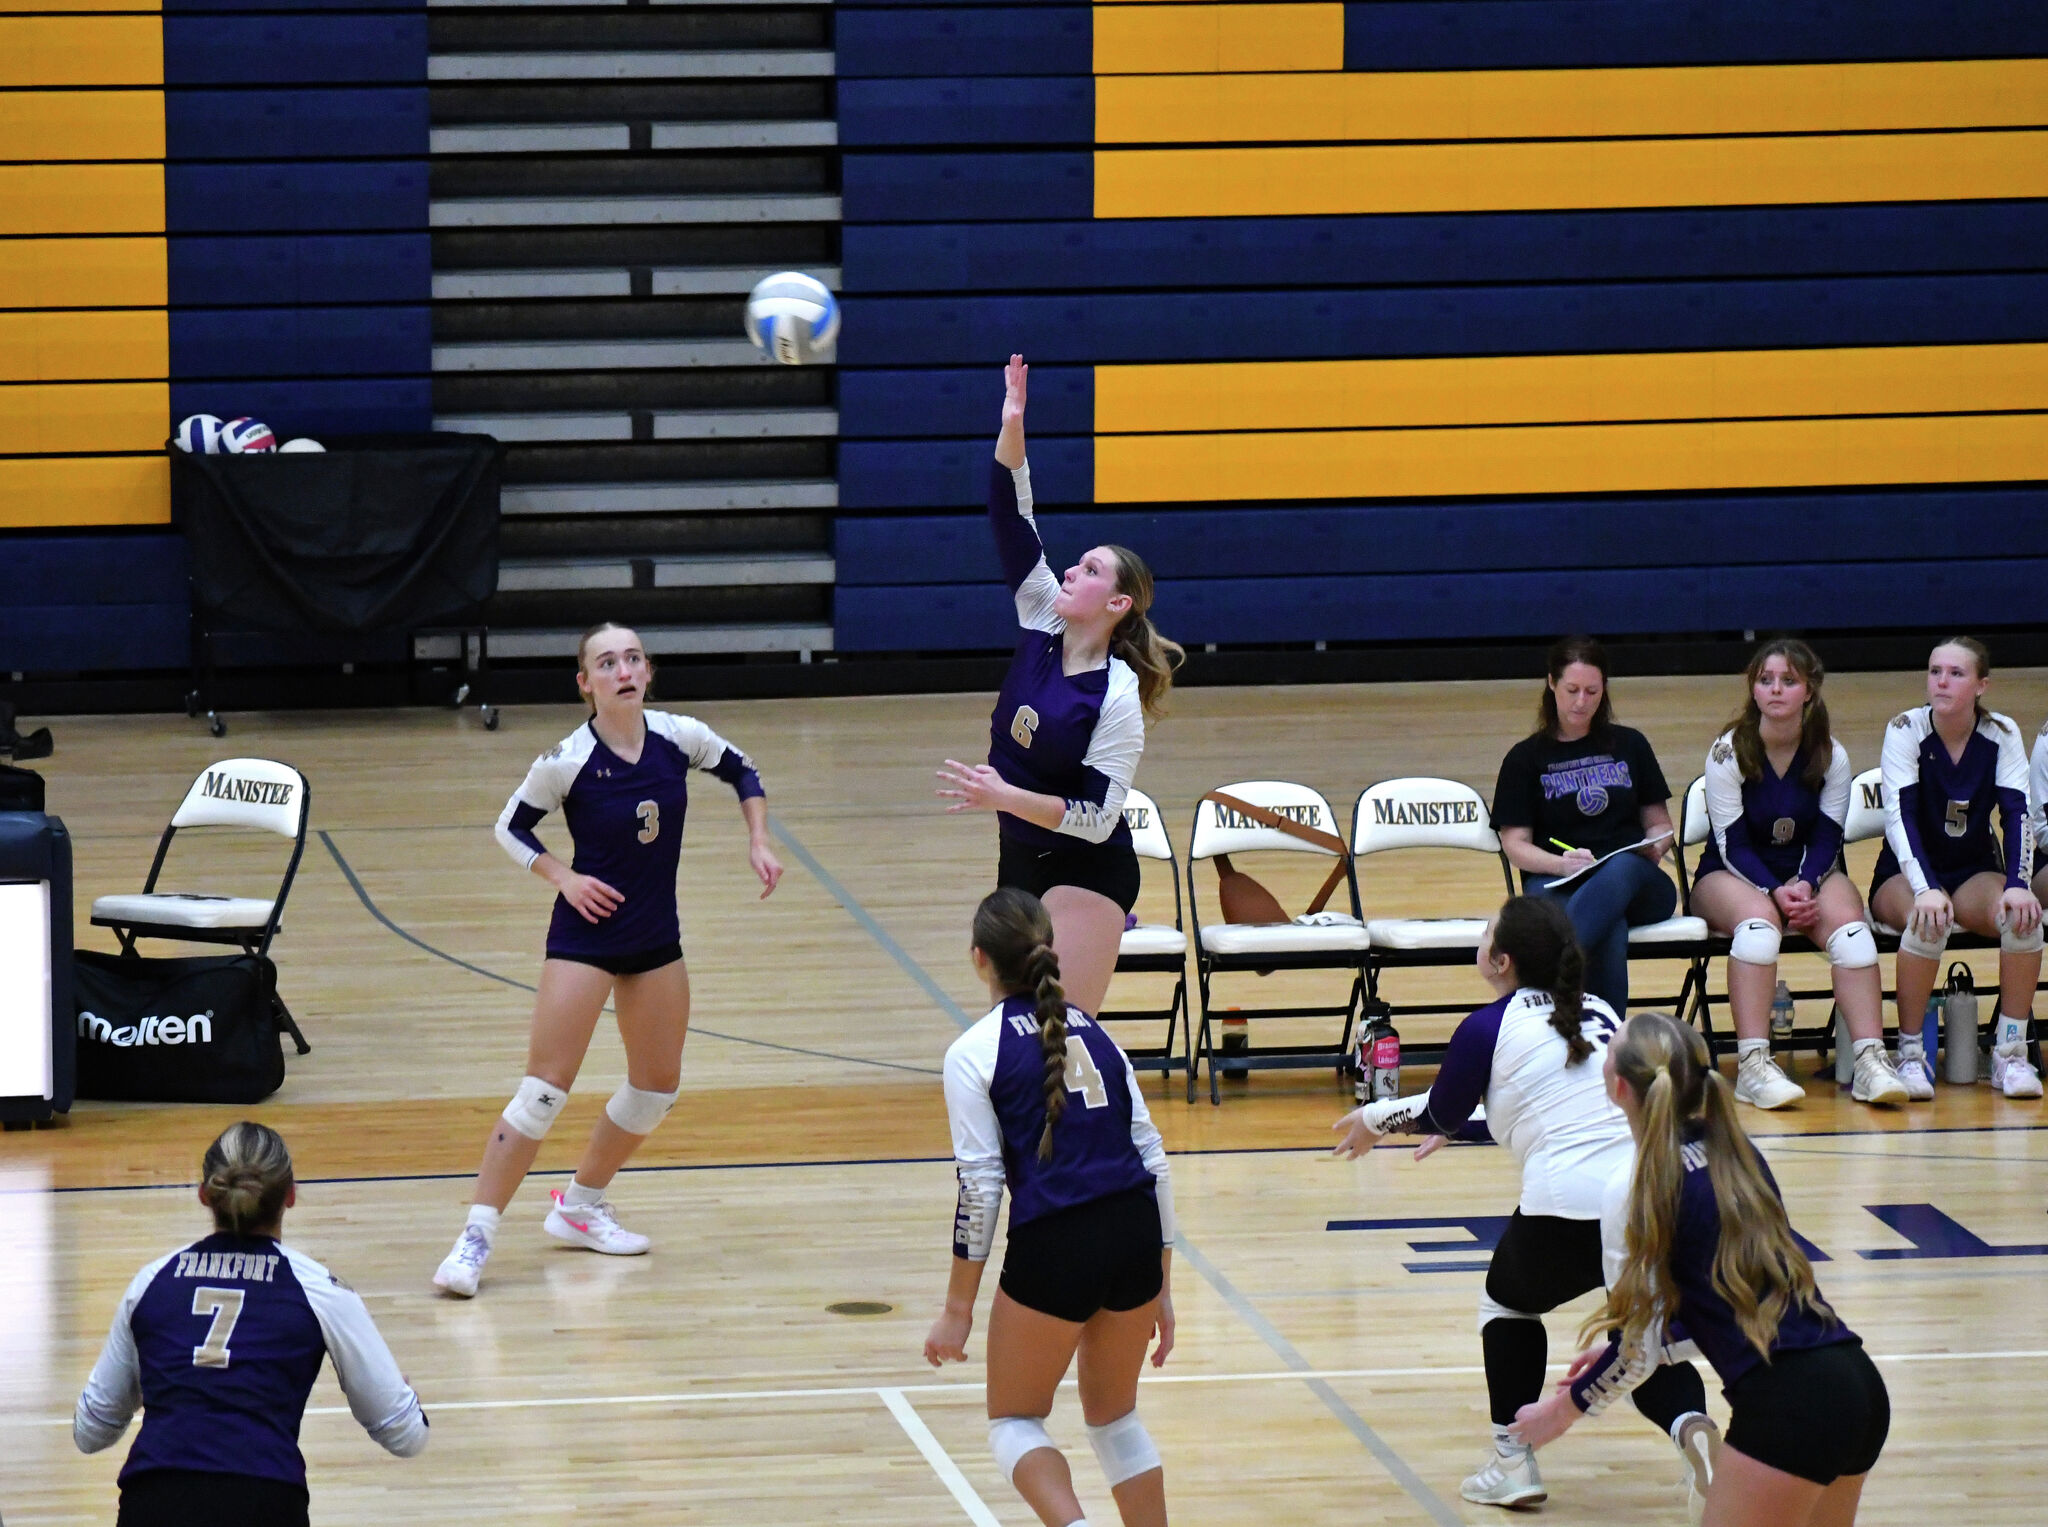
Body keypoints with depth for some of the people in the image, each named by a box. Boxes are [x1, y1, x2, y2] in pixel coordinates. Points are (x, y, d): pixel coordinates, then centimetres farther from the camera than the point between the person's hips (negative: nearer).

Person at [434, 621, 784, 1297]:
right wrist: (564, 878, -14)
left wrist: (758, 842, 2)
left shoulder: (680, 738, -7)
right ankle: (476, 1235, -9)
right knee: (544, 1090, -11)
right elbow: (510, 826, -3)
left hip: (656, 938, 5)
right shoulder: (568, 761, -17)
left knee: (657, 1086, 14)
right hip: (586, 936, -5)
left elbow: (741, 772, 12)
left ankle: (580, 1204, 32)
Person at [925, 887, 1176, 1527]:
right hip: (1137, 1233, 5)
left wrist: (958, 1311, 1)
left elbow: (980, 1186, -5)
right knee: (1114, 1416, 23)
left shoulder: (974, 1052, 0)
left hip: (1054, 1244, -5)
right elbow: (1152, 1158, 14)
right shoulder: (1094, 1033, 15)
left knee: (1014, 1421, 13)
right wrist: (1160, 1287, 20)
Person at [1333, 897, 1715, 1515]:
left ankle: (1512, 1463, 23)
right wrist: (1467, 1125, 44)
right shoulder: (1598, 1014, 18)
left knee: (1509, 1304, 25)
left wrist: (1376, 1118, 34)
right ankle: (1692, 1427, -8)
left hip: (1567, 1208, -4)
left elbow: (1441, 1116, 14)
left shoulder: (1488, 1027, 1)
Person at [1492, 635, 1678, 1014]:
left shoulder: (1629, 745, 17)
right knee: (1609, 935, -40)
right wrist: (1560, 864, -18)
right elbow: (1515, 844, 3)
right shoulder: (1526, 758, 10)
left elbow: (1659, 823, 18)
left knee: (1619, 869, -40)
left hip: (1634, 883, 1)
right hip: (1557, 887, -1)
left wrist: (1656, 848, -7)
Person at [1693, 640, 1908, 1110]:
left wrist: (1805, 885, -23)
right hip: (1732, 877, -3)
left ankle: (1870, 1058, -38)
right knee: (1759, 918, -37)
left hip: (1810, 874, 3)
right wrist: (1776, 892, -27)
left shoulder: (1831, 756, -2)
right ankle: (1753, 1065, -43)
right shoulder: (1728, 753, -10)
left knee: (1846, 919, -30)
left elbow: (1827, 839, -3)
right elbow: (1732, 845, -12)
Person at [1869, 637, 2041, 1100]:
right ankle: (1910, 1053, -25)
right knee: (1930, 917, -37)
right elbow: (1900, 816, -24)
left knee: (2022, 915, -30)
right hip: (1905, 875, -2)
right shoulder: (1906, 729, -14)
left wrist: (2018, 884, -34)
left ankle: (2011, 1052, -20)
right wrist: (1925, 889, -40)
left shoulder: (2001, 733, -7)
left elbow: (2017, 813, -16)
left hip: (1976, 873, 2)